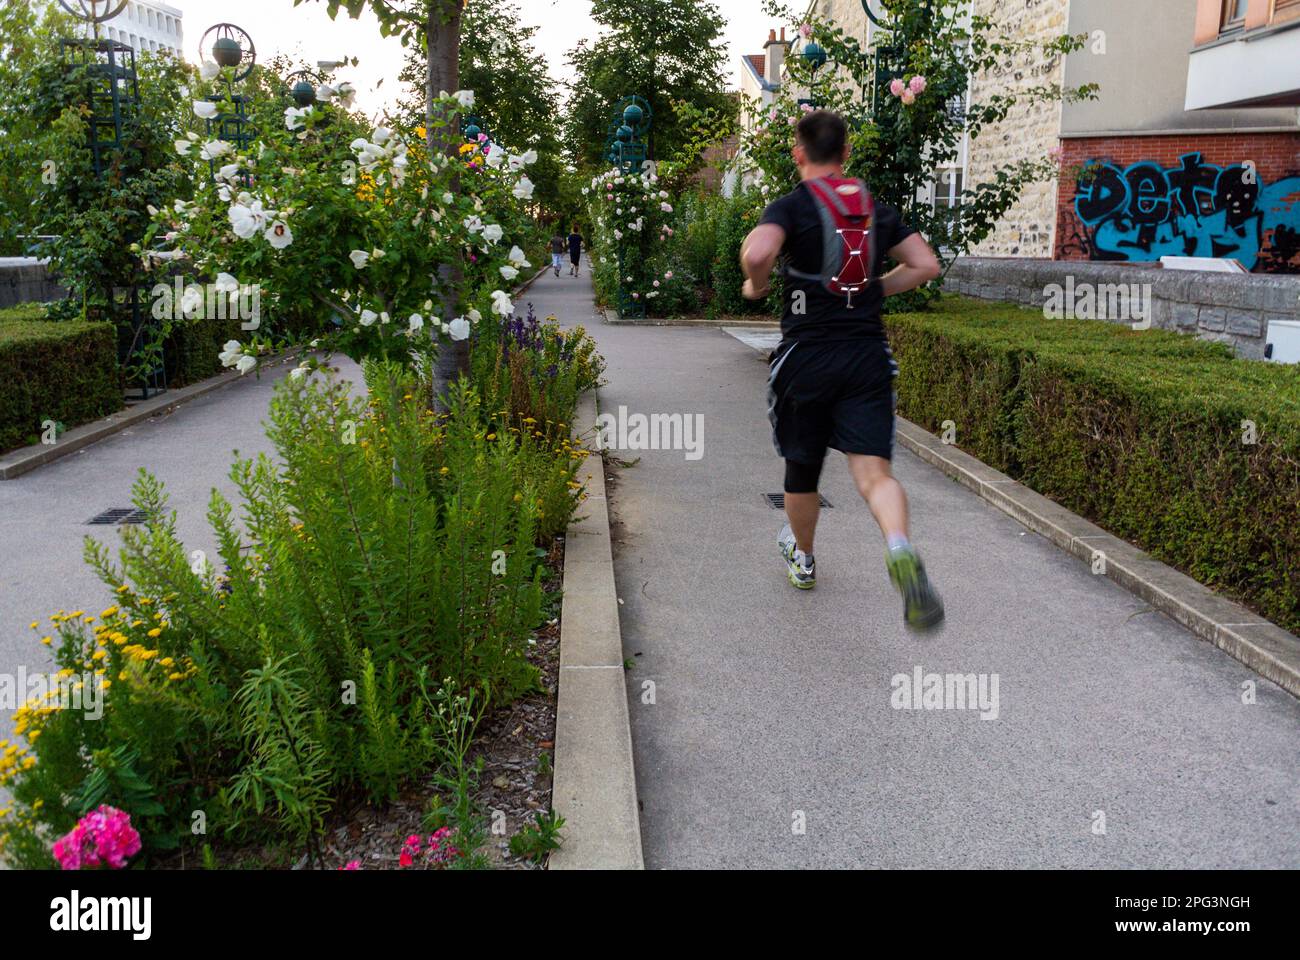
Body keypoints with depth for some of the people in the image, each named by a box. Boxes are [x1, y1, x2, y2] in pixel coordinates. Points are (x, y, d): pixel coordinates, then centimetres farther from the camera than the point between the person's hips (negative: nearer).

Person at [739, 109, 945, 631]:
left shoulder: (791, 206, -3)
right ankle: (899, 547, -37)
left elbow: (757, 254, -24)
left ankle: (802, 558, 38)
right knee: (873, 470, -6)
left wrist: (756, 286, -3)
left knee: (802, 468, 17)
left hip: (806, 355, -2)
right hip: (868, 353, 3)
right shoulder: (876, 207, 12)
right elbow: (926, 265, 12)